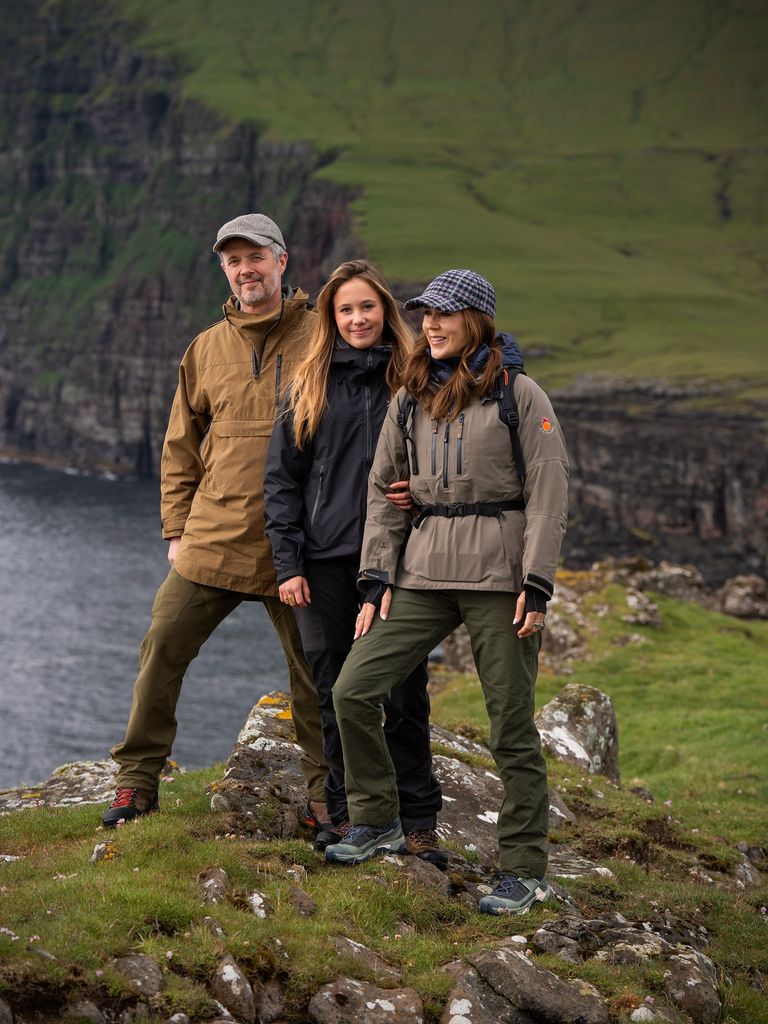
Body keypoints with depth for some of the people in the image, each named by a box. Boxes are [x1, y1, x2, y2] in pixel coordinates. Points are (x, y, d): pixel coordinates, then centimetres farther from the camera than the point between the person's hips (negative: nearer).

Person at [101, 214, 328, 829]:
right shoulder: (206, 350, 10)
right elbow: (181, 449, 15)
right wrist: (177, 529, 8)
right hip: (212, 540, 3)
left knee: (314, 670, 4)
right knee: (163, 649, 0)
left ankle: (325, 796, 16)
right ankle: (137, 782, 12)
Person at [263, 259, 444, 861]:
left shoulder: (412, 381, 5)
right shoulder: (311, 386, 8)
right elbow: (282, 478, 7)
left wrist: (421, 493, -11)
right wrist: (288, 563, -1)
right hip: (326, 563, 1)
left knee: (403, 693, 0)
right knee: (336, 693, 5)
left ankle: (418, 821, 10)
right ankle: (347, 813, 17)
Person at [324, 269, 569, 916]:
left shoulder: (519, 394, 0)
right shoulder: (411, 399, 14)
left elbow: (549, 492, -4)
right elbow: (383, 490, 16)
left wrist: (537, 583, -12)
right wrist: (378, 577, 6)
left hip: (498, 572, -5)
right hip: (423, 571, 5)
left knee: (511, 726, -2)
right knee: (353, 691, -4)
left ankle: (526, 870, 8)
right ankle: (376, 821, 15)